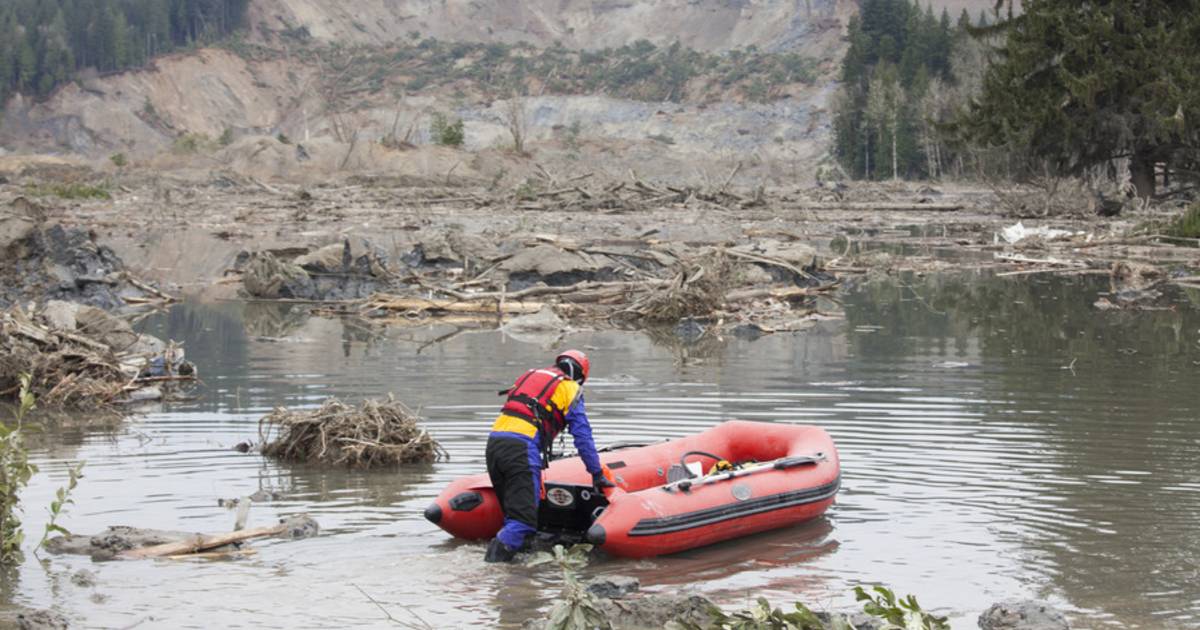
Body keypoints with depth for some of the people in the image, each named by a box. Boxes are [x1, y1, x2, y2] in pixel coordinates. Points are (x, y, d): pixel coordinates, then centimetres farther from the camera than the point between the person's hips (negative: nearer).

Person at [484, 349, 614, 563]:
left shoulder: (529, 376, 29)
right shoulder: (570, 389, 12)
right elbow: (583, 438, 10)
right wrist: (597, 474, 16)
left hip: (494, 441, 6)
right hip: (522, 448, -6)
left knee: (513, 509, 13)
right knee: (525, 517, -11)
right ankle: (500, 548, -32)